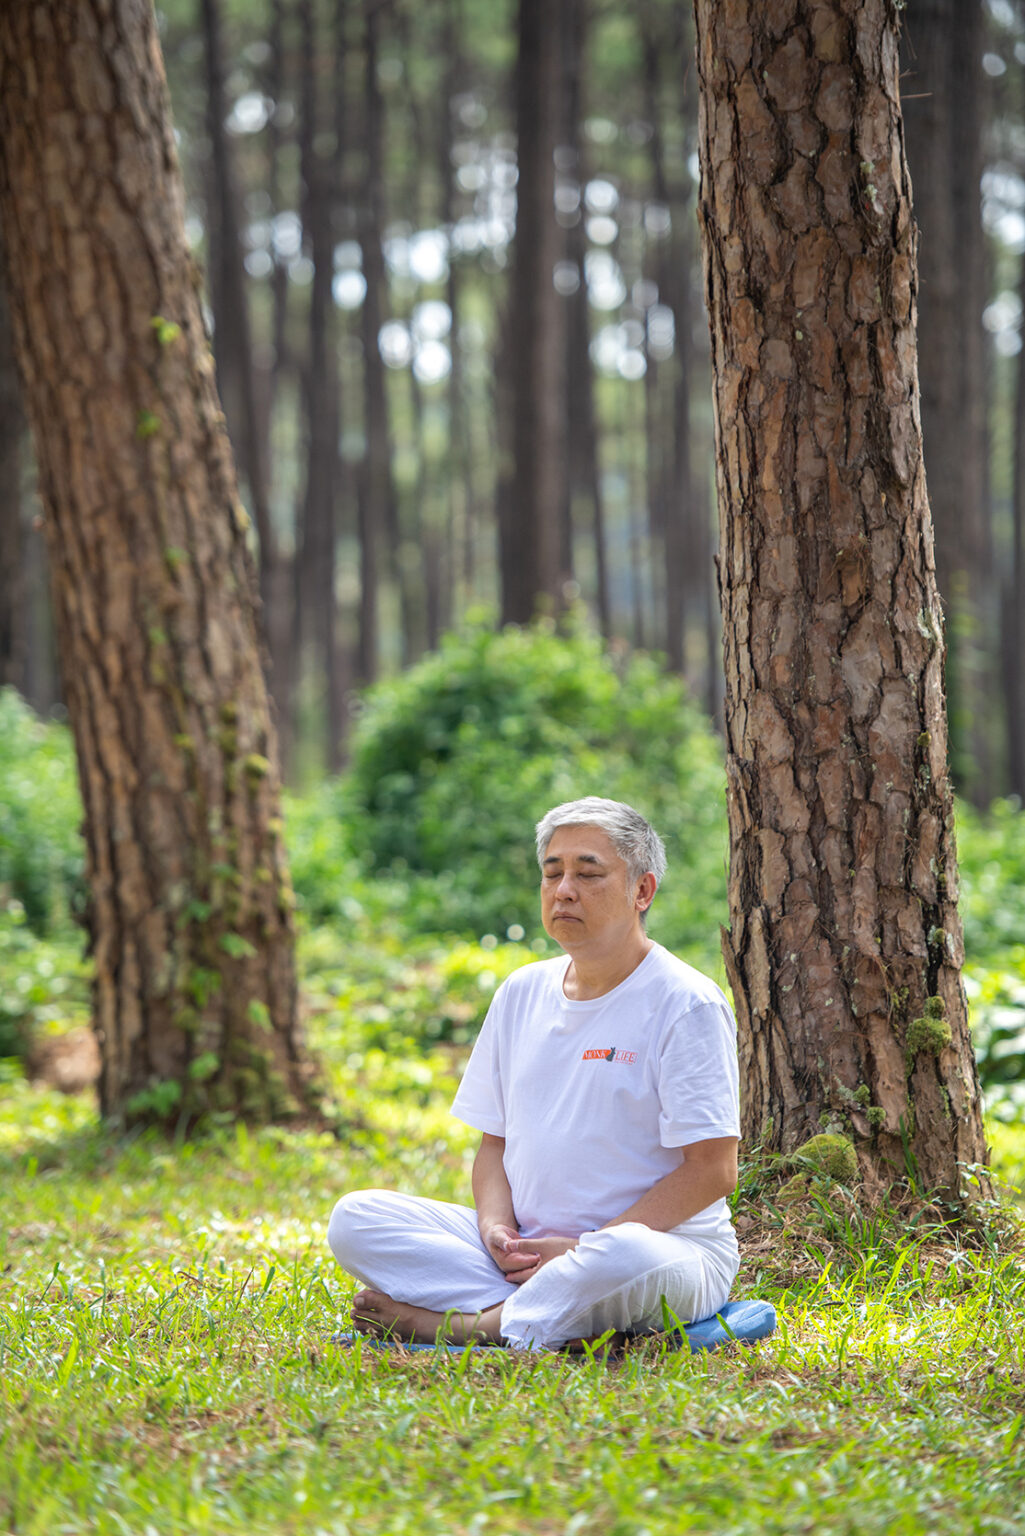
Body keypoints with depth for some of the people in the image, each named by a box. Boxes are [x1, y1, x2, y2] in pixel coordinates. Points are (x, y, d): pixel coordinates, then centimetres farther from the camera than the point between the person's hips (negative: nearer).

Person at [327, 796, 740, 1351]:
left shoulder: (686, 1004, -6)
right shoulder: (521, 993, 14)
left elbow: (713, 1170, -12)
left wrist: (585, 1251, -18)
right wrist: (496, 1228, -6)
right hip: (526, 1245, 6)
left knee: (628, 1257, -43)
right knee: (355, 1219, -11)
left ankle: (461, 1324, -21)